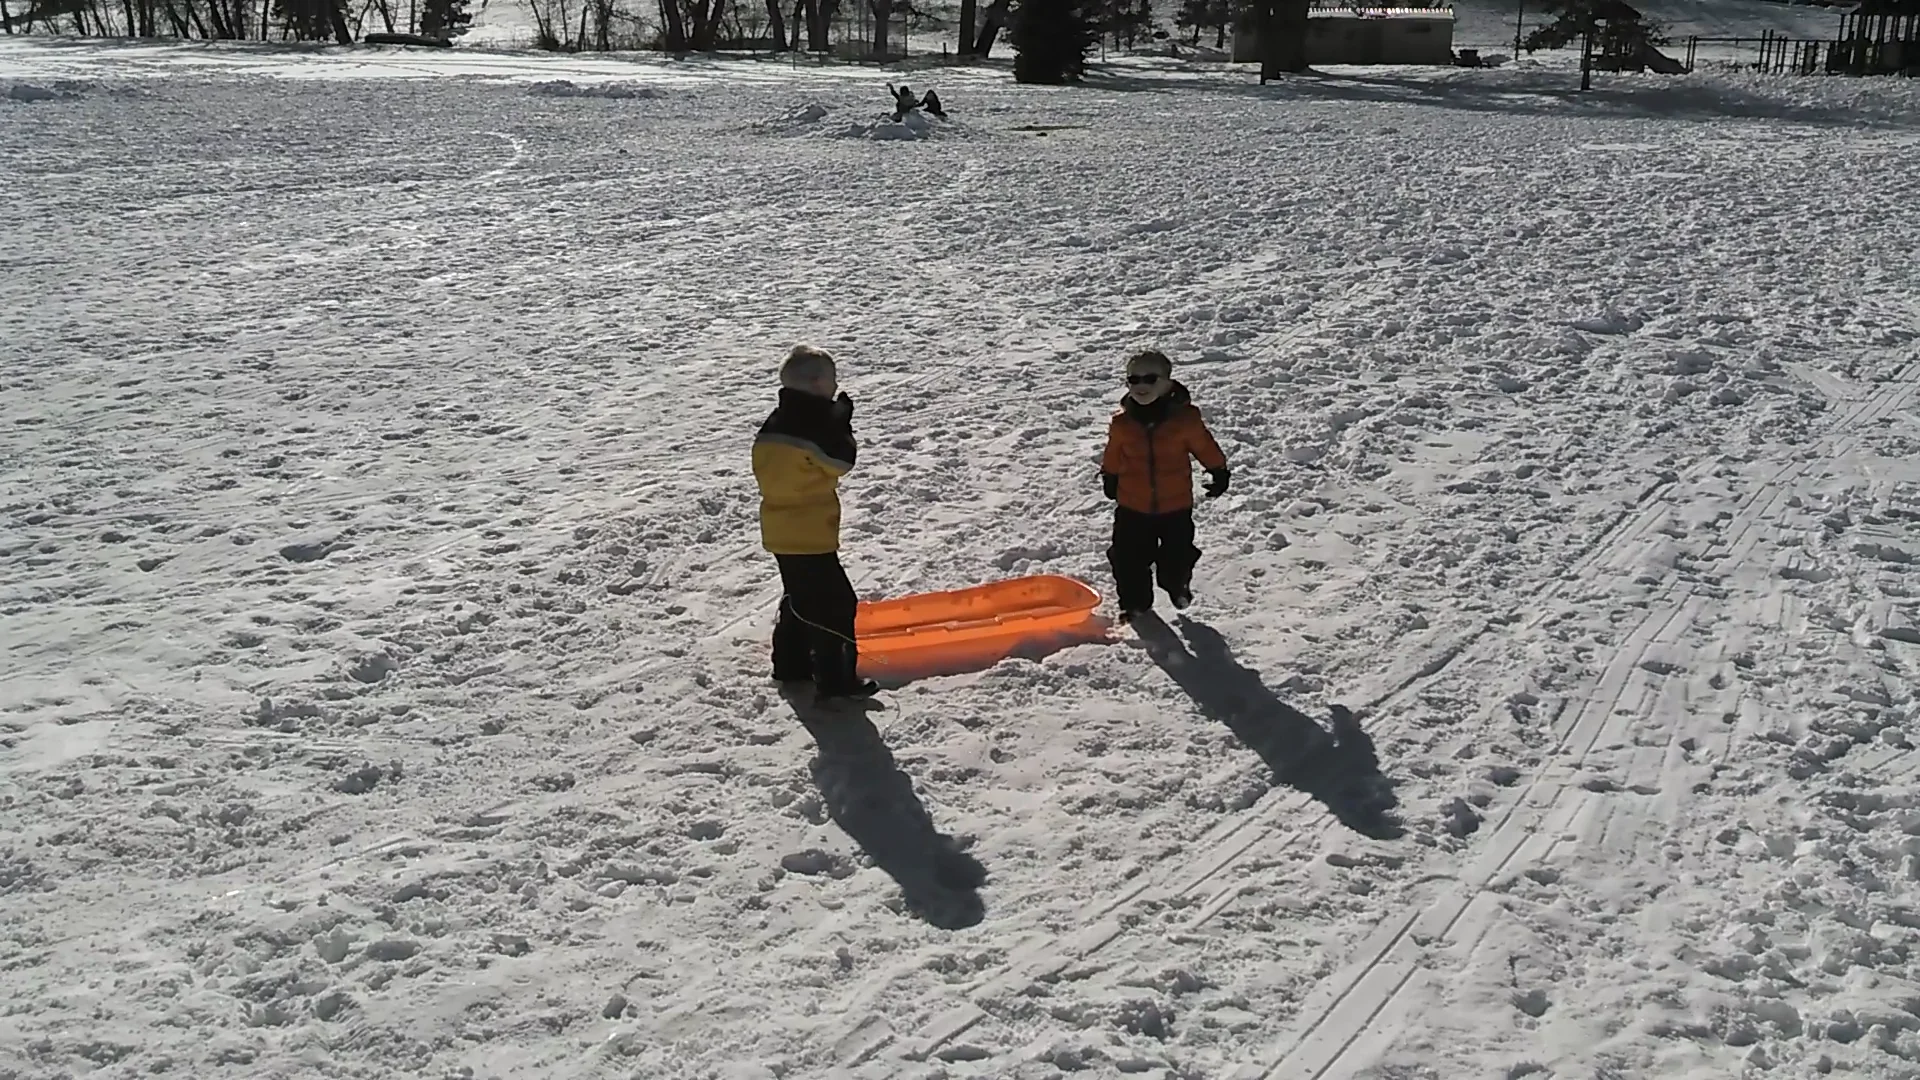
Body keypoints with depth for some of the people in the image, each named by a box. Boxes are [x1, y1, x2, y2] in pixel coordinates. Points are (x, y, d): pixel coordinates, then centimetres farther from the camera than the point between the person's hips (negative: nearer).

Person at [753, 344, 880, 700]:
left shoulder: (775, 424, 7)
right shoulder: (813, 424, -20)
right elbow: (842, 461, -15)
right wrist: (842, 421, -5)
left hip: (781, 532, 10)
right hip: (810, 534, -10)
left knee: (799, 599, 23)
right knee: (834, 605, -5)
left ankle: (791, 664, 32)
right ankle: (836, 678, -4)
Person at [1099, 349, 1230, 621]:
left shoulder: (1185, 417, -12)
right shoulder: (1122, 422, -7)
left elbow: (1205, 447, 2)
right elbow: (1112, 457, 10)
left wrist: (1219, 473, 10)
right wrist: (1109, 479, 22)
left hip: (1176, 504, -1)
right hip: (1132, 506, 1)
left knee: (1177, 554, 13)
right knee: (1130, 557, 4)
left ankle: (1178, 586, 43)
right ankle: (1135, 601, 24)